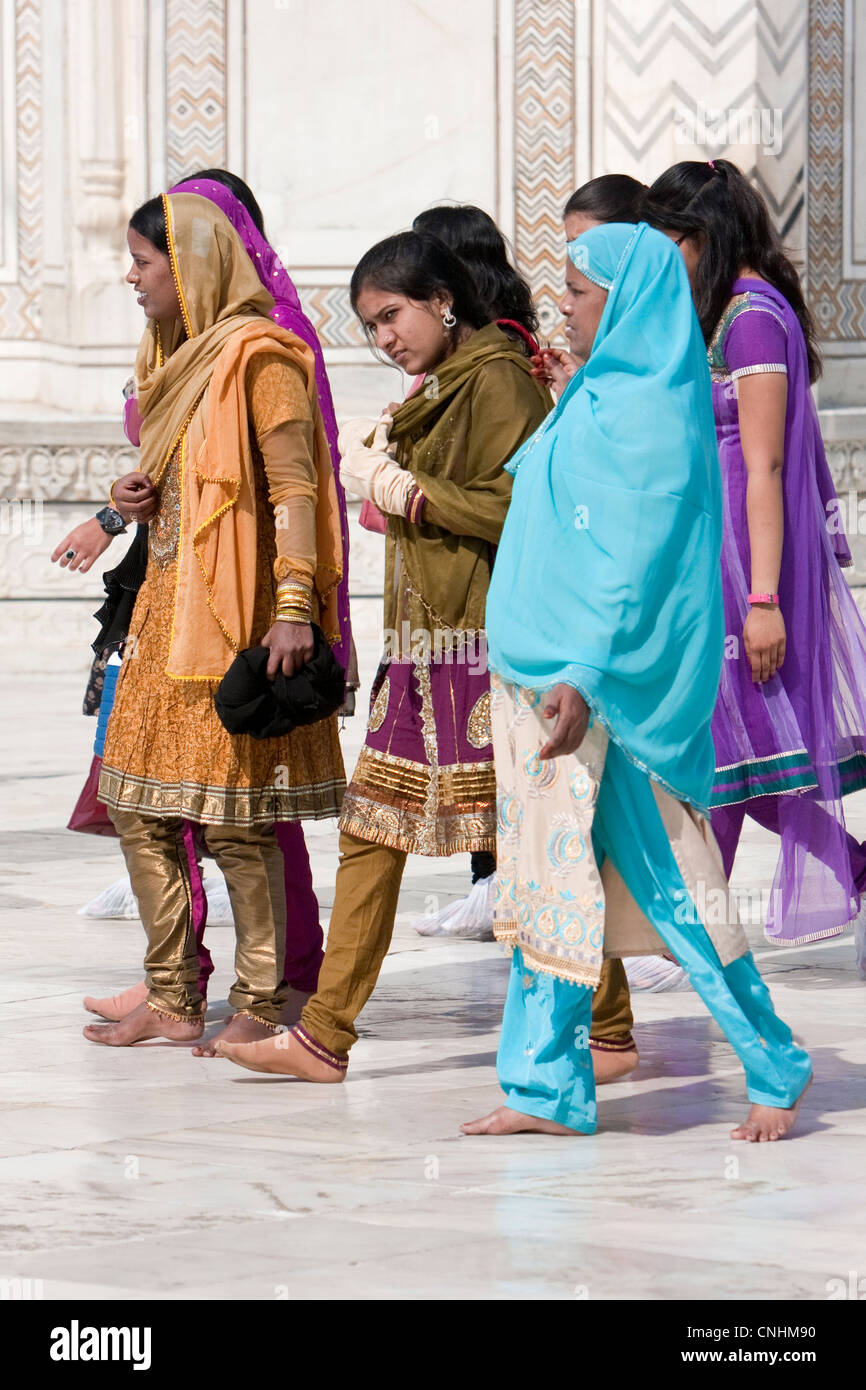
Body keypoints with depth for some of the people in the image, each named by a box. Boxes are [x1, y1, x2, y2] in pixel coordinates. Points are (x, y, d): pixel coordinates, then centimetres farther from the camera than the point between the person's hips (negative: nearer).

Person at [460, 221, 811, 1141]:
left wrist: (585, 675, -27)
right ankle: (546, 1088, 10)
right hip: (544, 673, 10)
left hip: (609, 684, -10)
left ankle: (774, 1069, 6)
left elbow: (635, 557, -21)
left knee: (663, 875, -4)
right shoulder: (599, 395, 14)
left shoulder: (646, 412, -15)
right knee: (550, 873, 7)